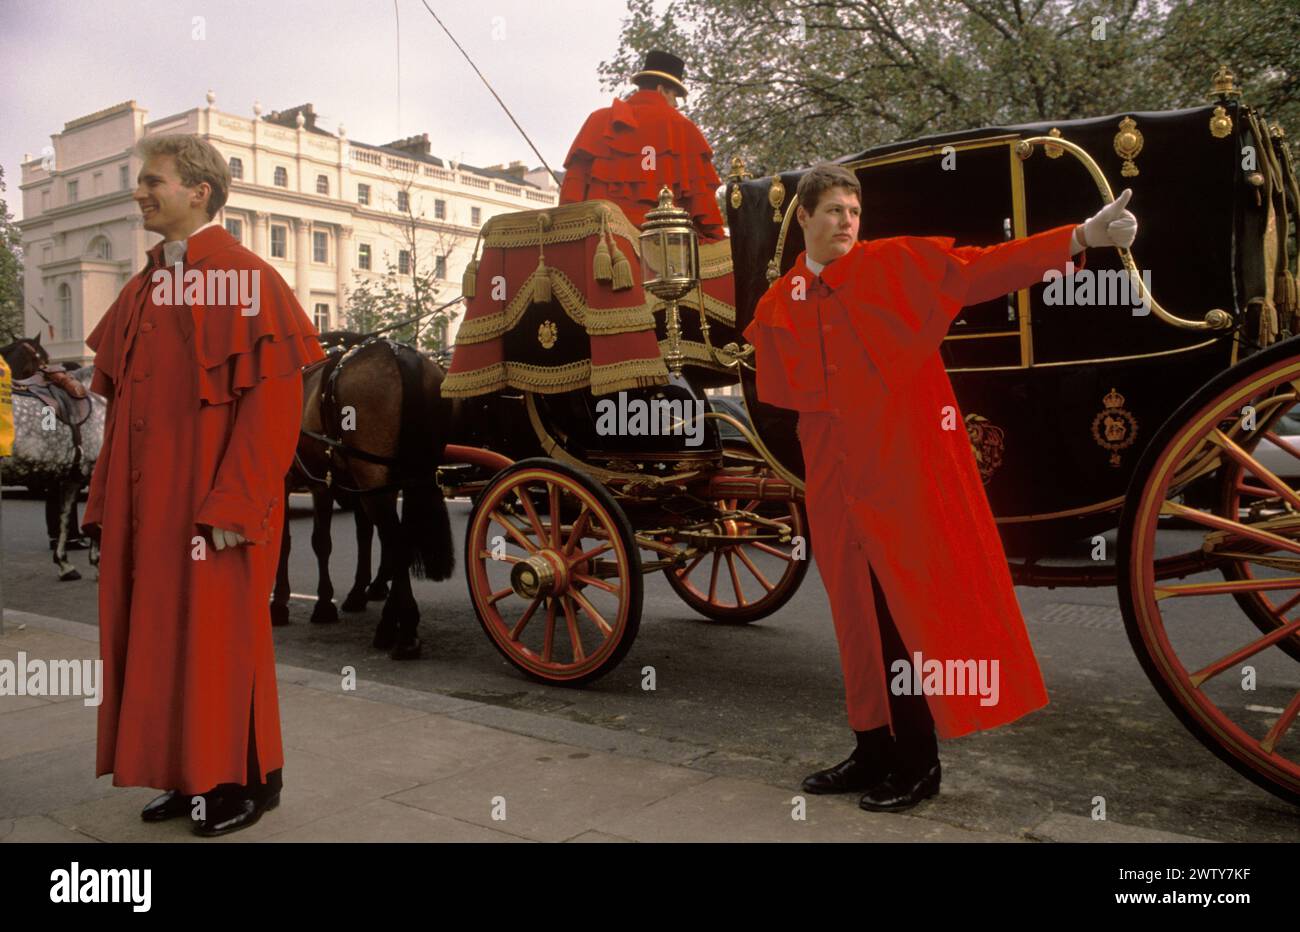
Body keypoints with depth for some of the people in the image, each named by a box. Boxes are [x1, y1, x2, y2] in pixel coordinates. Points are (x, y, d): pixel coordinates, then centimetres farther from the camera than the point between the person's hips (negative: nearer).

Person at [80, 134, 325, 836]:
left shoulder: (245, 279, -10)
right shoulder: (141, 292, 14)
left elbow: (274, 403, -16)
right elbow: (121, 409, 17)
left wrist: (232, 508, -20)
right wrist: (107, 505, 11)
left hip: (211, 508, -7)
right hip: (146, 509, 8)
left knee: (218, 637, 1)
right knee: (156, 636, 12)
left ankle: (241, 782, 19)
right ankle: (189, 777, 27)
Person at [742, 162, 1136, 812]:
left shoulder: (895, 265, -1)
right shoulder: (775, 308, 10)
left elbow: (980, 268, -11)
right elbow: (775, 392, 18)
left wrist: (1083, 236, -20)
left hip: (906, 471, -4)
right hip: (836, 482, 4)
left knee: (917, 612, -1)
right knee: (862, 615, 11)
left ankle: (917, 765, 12)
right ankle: (874, 752, 24)